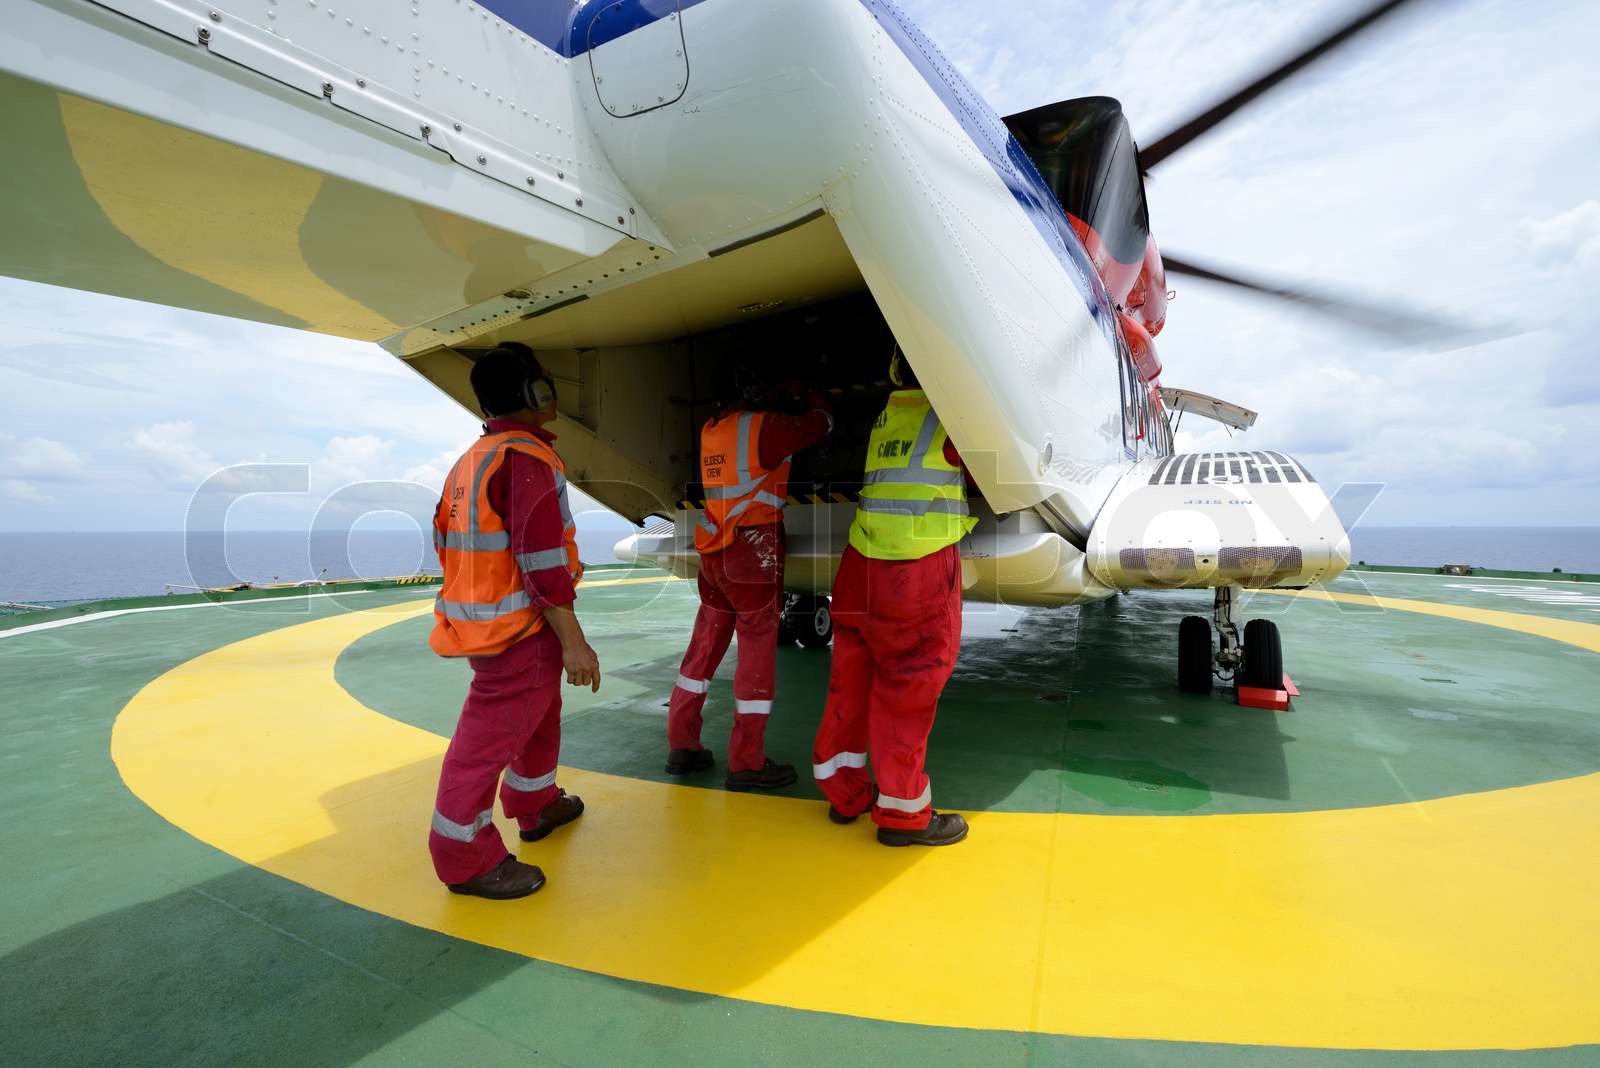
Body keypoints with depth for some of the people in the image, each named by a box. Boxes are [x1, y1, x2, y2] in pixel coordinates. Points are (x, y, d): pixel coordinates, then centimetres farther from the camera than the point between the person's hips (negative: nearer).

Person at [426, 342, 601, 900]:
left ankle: (537, 805, 43)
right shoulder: (527, 458, -18)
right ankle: (467, 860, 16)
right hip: (519, 629, -10)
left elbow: (446, 542, 18)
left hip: (482, 618, 10)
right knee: (493, 733, 1)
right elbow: (542, 561, -23)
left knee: (540, 715, 25)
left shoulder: (470, 460, 13)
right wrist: (574, 642, -21)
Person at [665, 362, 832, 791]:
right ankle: (747, 763, 7)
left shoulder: (711, 429, 11)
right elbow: (821, 423, 4)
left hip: (712, 551, 8)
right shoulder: (764, 426, -9)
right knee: (758, 651, 0)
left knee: (705, 645, 14)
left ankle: (682, 745, 23)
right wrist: (814, 394, 23)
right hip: (753, 549, -7)